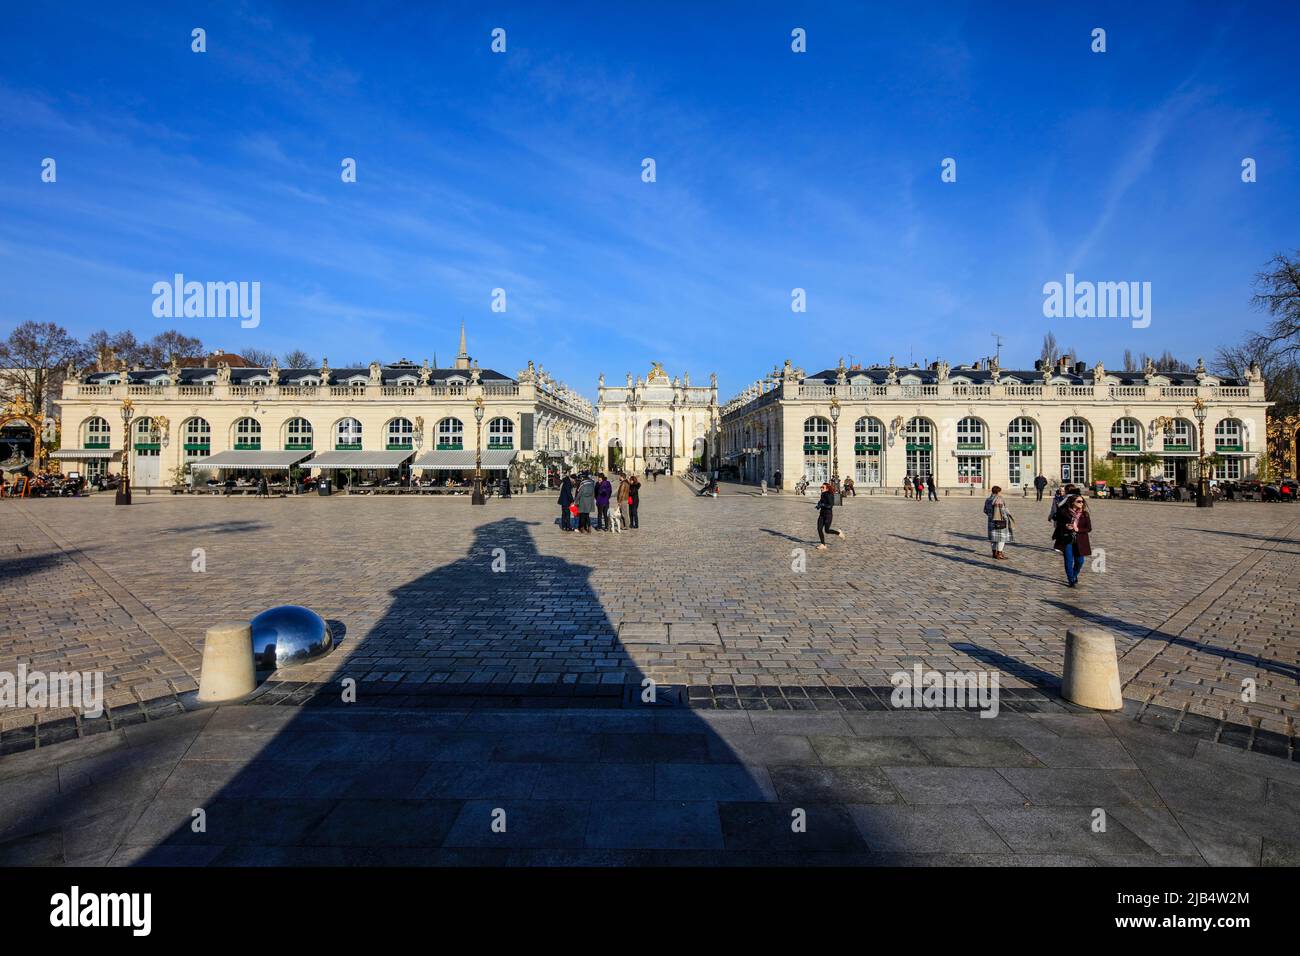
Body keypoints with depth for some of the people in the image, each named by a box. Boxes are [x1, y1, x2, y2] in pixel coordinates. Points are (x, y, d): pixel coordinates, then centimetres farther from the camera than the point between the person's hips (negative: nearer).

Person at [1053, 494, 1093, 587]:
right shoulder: (1064, 512, -4)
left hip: (1079, 541, 2)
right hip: (1066, 539, -2)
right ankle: (1071, 580, 13)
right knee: (1069, 561, -1)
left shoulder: (1085, 514, 1)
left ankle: (1074, 576, 31)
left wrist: (1078, 529, -17)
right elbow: (1058, 523, 6)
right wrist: (1065, 526, -14)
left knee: (1079, 561, 3)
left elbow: (1089, 528, -1)